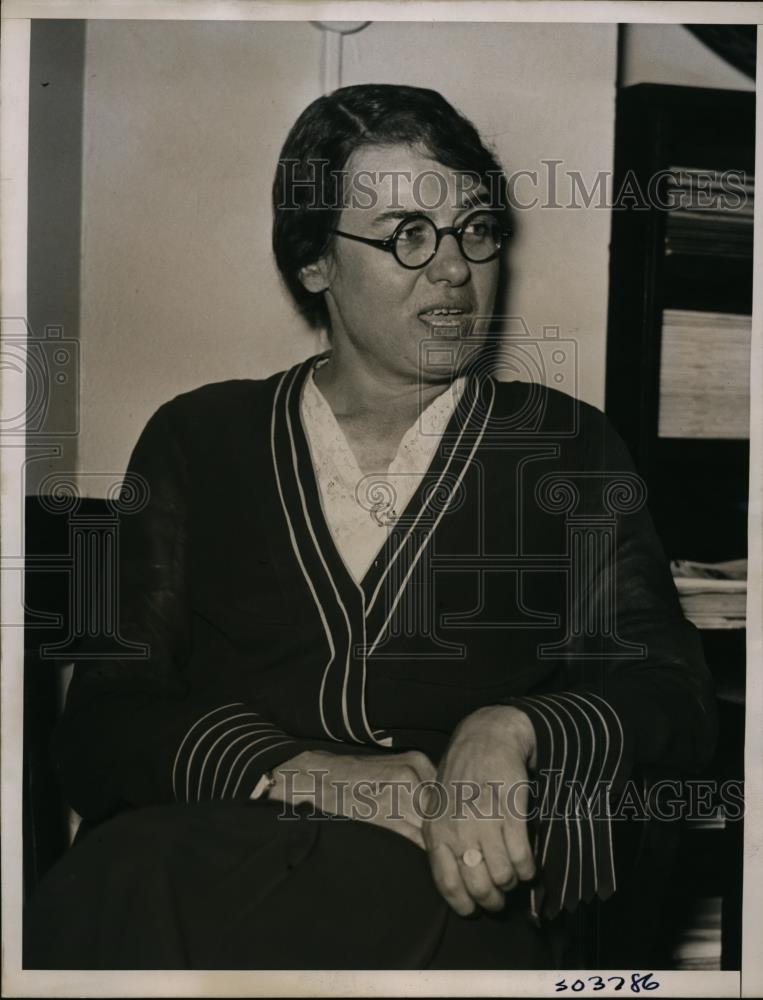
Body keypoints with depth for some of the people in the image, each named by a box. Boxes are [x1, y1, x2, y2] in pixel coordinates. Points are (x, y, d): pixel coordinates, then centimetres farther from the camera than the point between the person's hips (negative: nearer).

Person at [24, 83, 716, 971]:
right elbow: (101, 724, 5)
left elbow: (673, 701, 5)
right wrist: (295, 772, -16)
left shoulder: (565, 445, 14)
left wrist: (511, 731, -18)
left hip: (457, 901, -1)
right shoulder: (199, 439, 14)